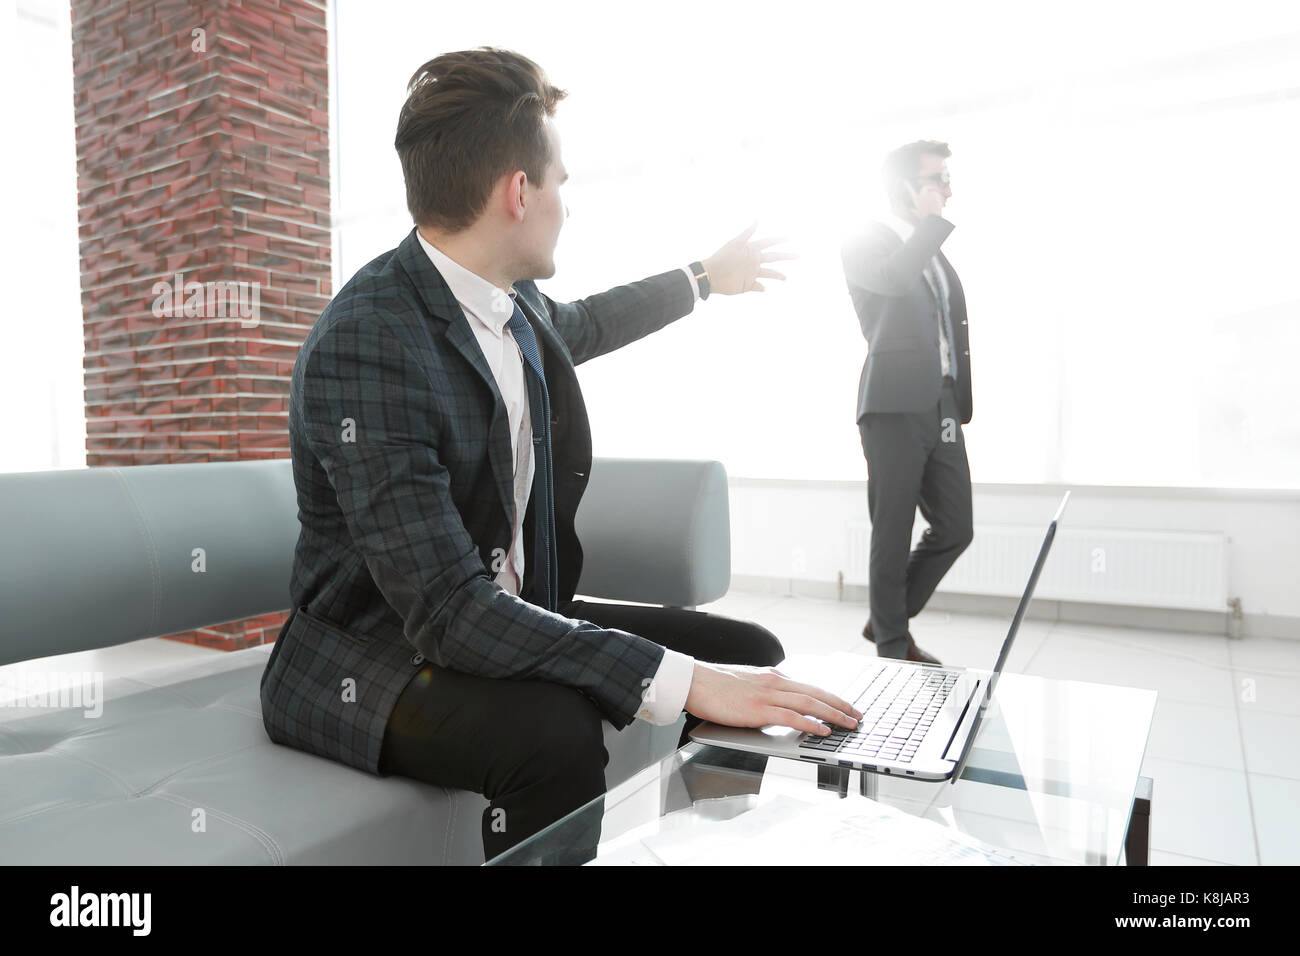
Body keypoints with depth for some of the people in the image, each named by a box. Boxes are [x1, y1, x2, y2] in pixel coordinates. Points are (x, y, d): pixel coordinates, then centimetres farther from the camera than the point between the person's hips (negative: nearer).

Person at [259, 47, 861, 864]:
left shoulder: (515, 301, -1)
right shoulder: (364, 348, -26)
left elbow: (580, 326, 26)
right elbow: (448, 611, -31)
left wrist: (706, 277, 37)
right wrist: (682, 679, -37)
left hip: (512, 611, 8)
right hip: (375, 654, -7)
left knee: (749, 656, -4)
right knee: (554, 733, -37)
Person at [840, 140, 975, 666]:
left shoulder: (933, 247, 22)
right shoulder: (864, 243, -2)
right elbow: (893, 278, -25)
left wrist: (961, 403, 16)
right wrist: (931, 220, -12)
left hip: (942, 405, 8)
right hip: (895, 405, -8)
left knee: (955, 529, 8)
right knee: (893, 536, 1)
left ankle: (890, 618, 26)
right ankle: (892, 647, 14)